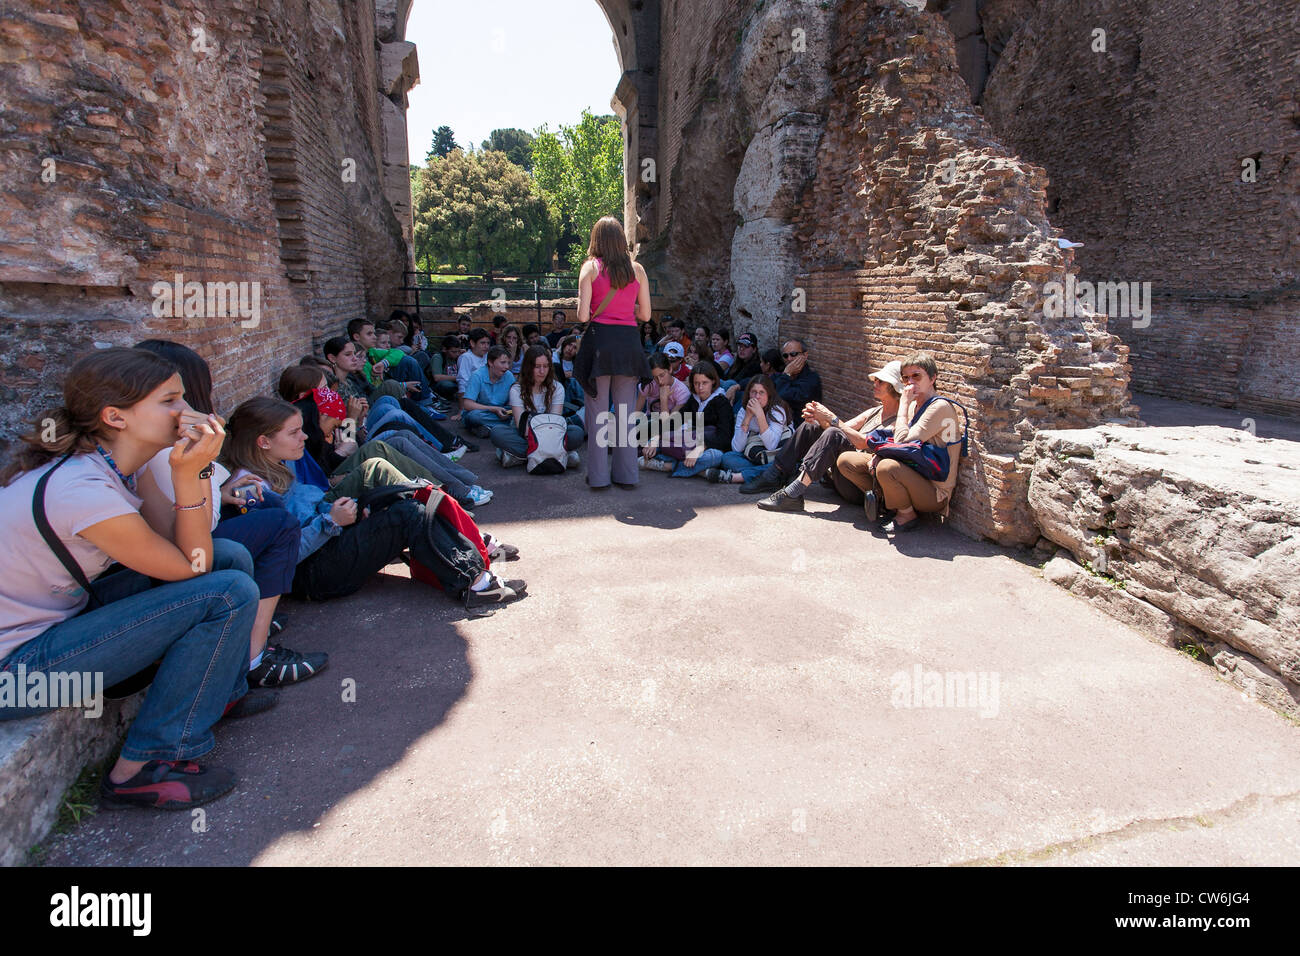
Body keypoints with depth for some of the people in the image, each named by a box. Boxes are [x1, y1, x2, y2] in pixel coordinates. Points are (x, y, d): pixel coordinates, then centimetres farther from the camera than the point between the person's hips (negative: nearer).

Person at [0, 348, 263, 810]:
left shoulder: (95, 462, 0)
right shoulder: (83, 491, -28)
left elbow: (195, 551, -1)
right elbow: (191, 568, -18)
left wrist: (194, 469, -14)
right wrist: (188, 475, -26)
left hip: (59, 612, 9)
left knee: (230, 556, 3)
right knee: (229, 593, -19)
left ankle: (218, 693, 23)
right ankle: (139, 770, -5)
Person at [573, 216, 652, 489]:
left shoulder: (591, 267, -1)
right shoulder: (636, 269, 5)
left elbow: (583, 315, -7)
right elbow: (645, 314, 6)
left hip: (600, 339, -2)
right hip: (628, 341, 2)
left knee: (598, 411, 5)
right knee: (625, 412, 9)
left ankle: (598, 475, 8)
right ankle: (626, 474, 14)